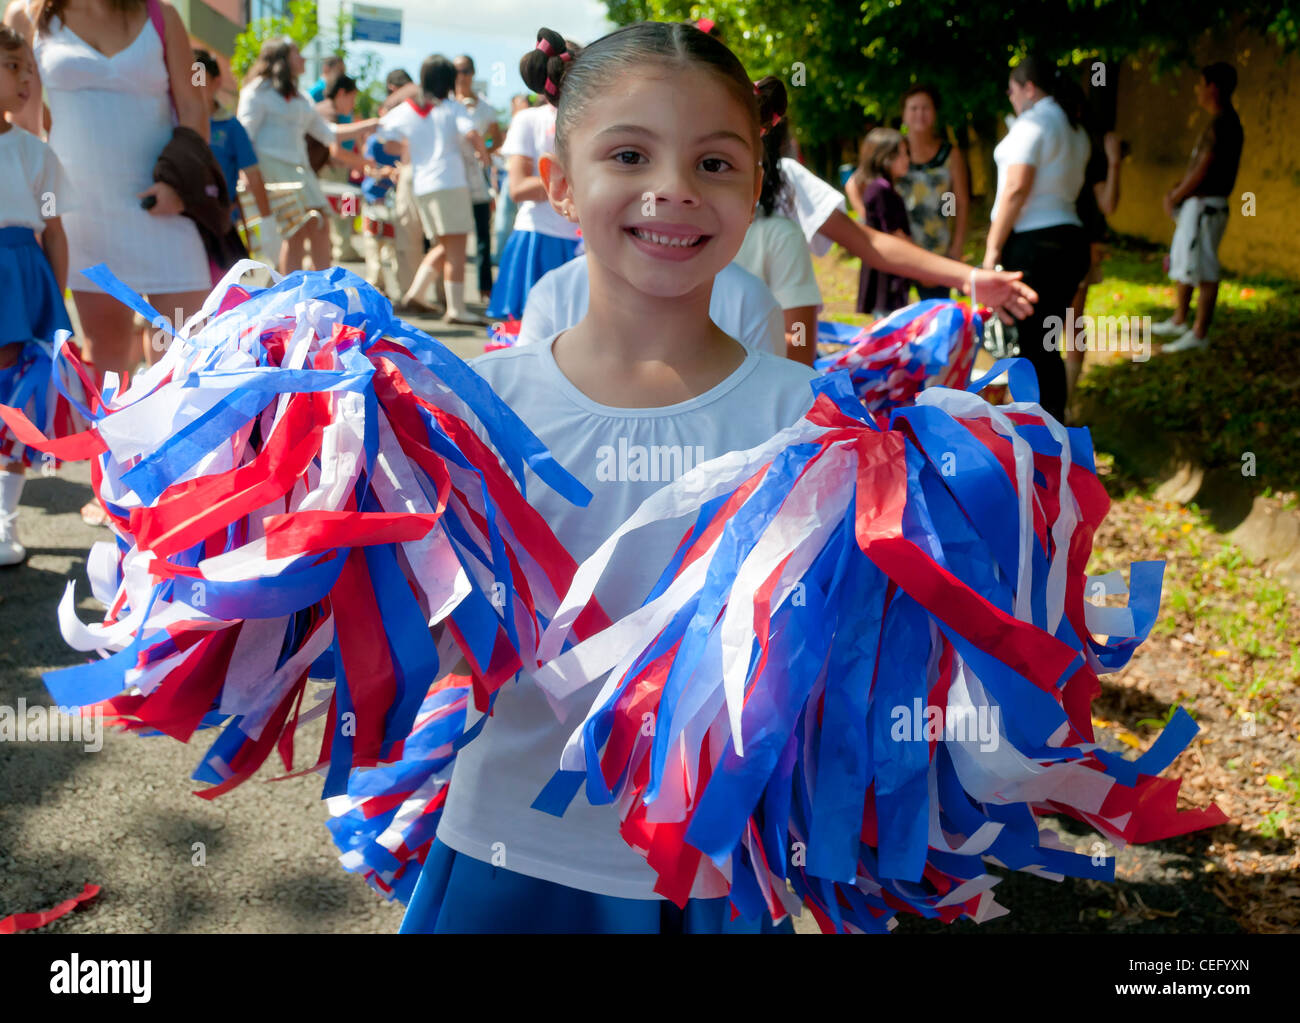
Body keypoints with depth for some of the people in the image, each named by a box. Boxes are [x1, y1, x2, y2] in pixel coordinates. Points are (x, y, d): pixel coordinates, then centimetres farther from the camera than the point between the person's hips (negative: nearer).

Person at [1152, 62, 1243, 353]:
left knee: (1204, 272, -6)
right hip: (1195, 204, 11)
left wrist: (1175, 197, -7)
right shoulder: (1222, 122, 15)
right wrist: (1176, 190, 8)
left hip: (1205, 206, -11)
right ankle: (1179, 321, 32)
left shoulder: (1222, 124, -17)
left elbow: (1201, 171, -19)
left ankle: (1200, 333, -3)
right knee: (1182, 263, 20)